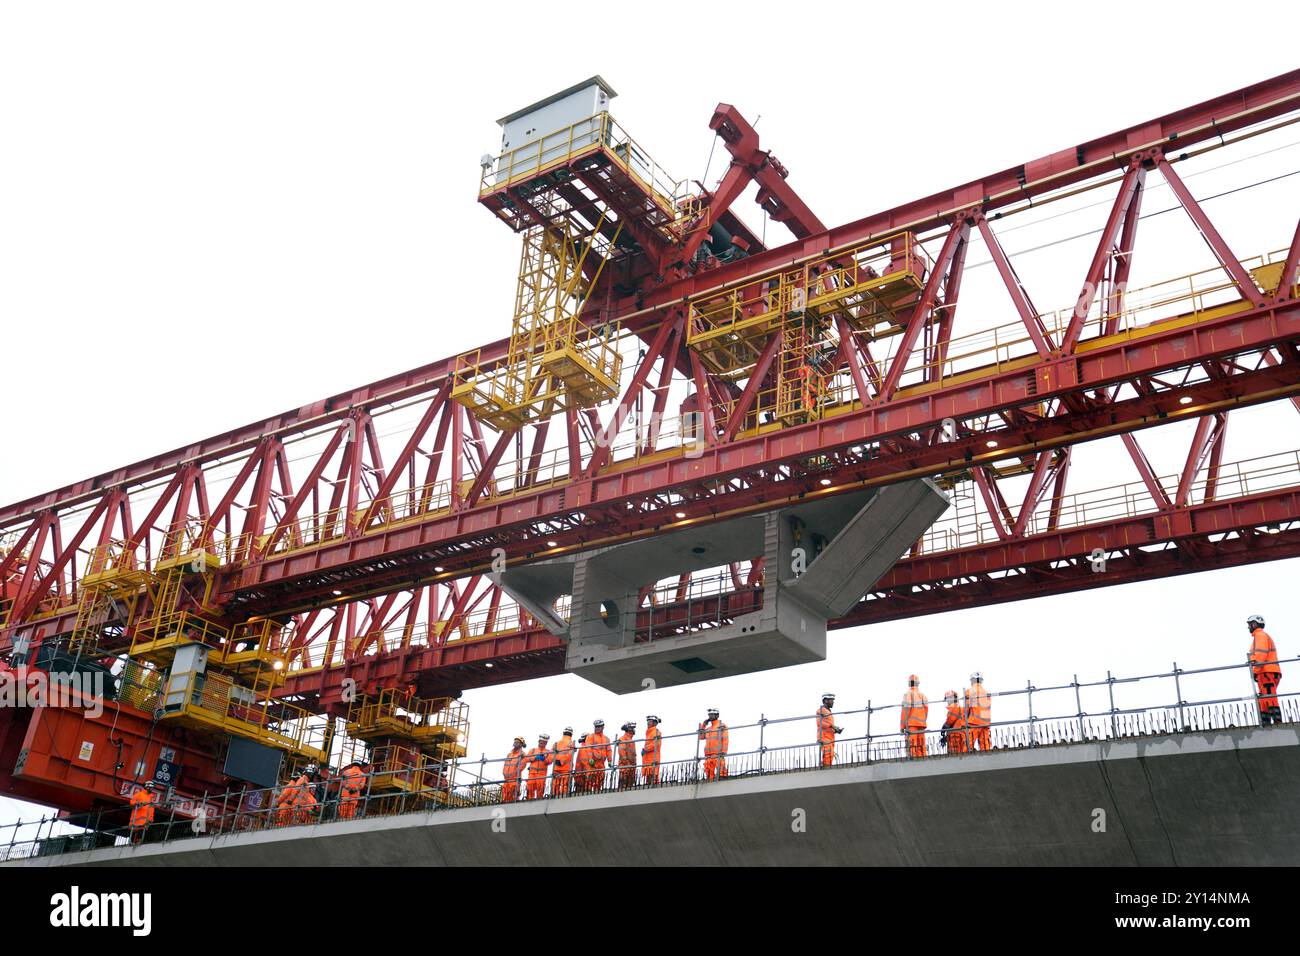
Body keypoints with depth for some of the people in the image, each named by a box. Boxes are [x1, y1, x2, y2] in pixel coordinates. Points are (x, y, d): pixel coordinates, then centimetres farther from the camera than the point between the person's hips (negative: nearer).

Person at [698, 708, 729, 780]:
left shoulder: (722, 726, 3)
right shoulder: (708, 728, 24)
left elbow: (725, 740, -5)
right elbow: (701, 737, 21)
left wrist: (723, 751, -16)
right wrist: (703, 725, 17)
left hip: (718, 754, -7)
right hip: (708, 754, 7)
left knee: (720, 771, -17)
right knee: (709, 774, 2)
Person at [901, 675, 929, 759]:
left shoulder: (908, 695, -7)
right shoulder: (922, 695, 10)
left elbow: (905, 711, -9)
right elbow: (926, 710, 11)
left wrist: (902, 726, -6)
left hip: (911, 724, -6)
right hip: (921, 724, 6)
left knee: (912, 745, -9)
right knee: (921, 745, 9)